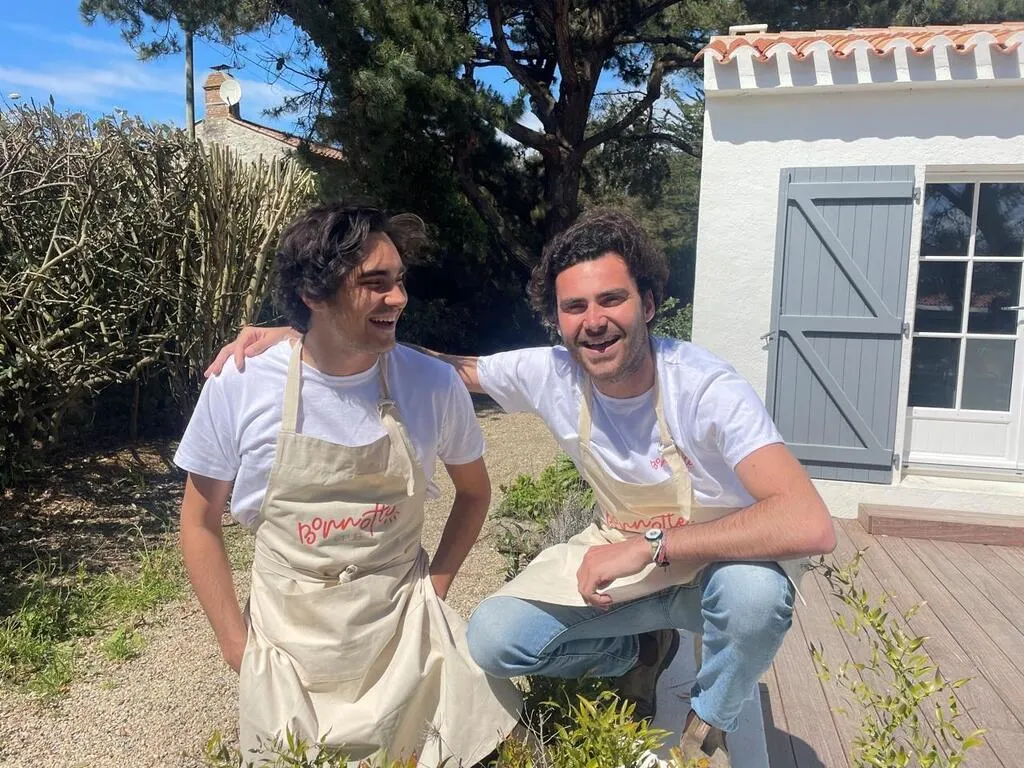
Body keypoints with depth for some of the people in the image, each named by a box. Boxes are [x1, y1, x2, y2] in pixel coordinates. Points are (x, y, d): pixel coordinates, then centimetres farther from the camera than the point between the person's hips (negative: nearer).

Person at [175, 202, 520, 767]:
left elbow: (473, 492, 7)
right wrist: (238, 647, -2)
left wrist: (434, 589, 0)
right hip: (288, 636, 0)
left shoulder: (434, 383, -12)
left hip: (405, 630, 1)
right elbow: (200, 520, -1)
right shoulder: (237, 386, -14)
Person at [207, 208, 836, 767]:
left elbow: (811, 527, -39)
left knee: (753, 590, -37)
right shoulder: (552, 373, -16)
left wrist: (652, 545, -40)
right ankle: (640, 652, 15)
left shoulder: (708, 390, -30)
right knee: (494, 638, -13)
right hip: (620, 552, 4)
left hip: (721, 562, -3)